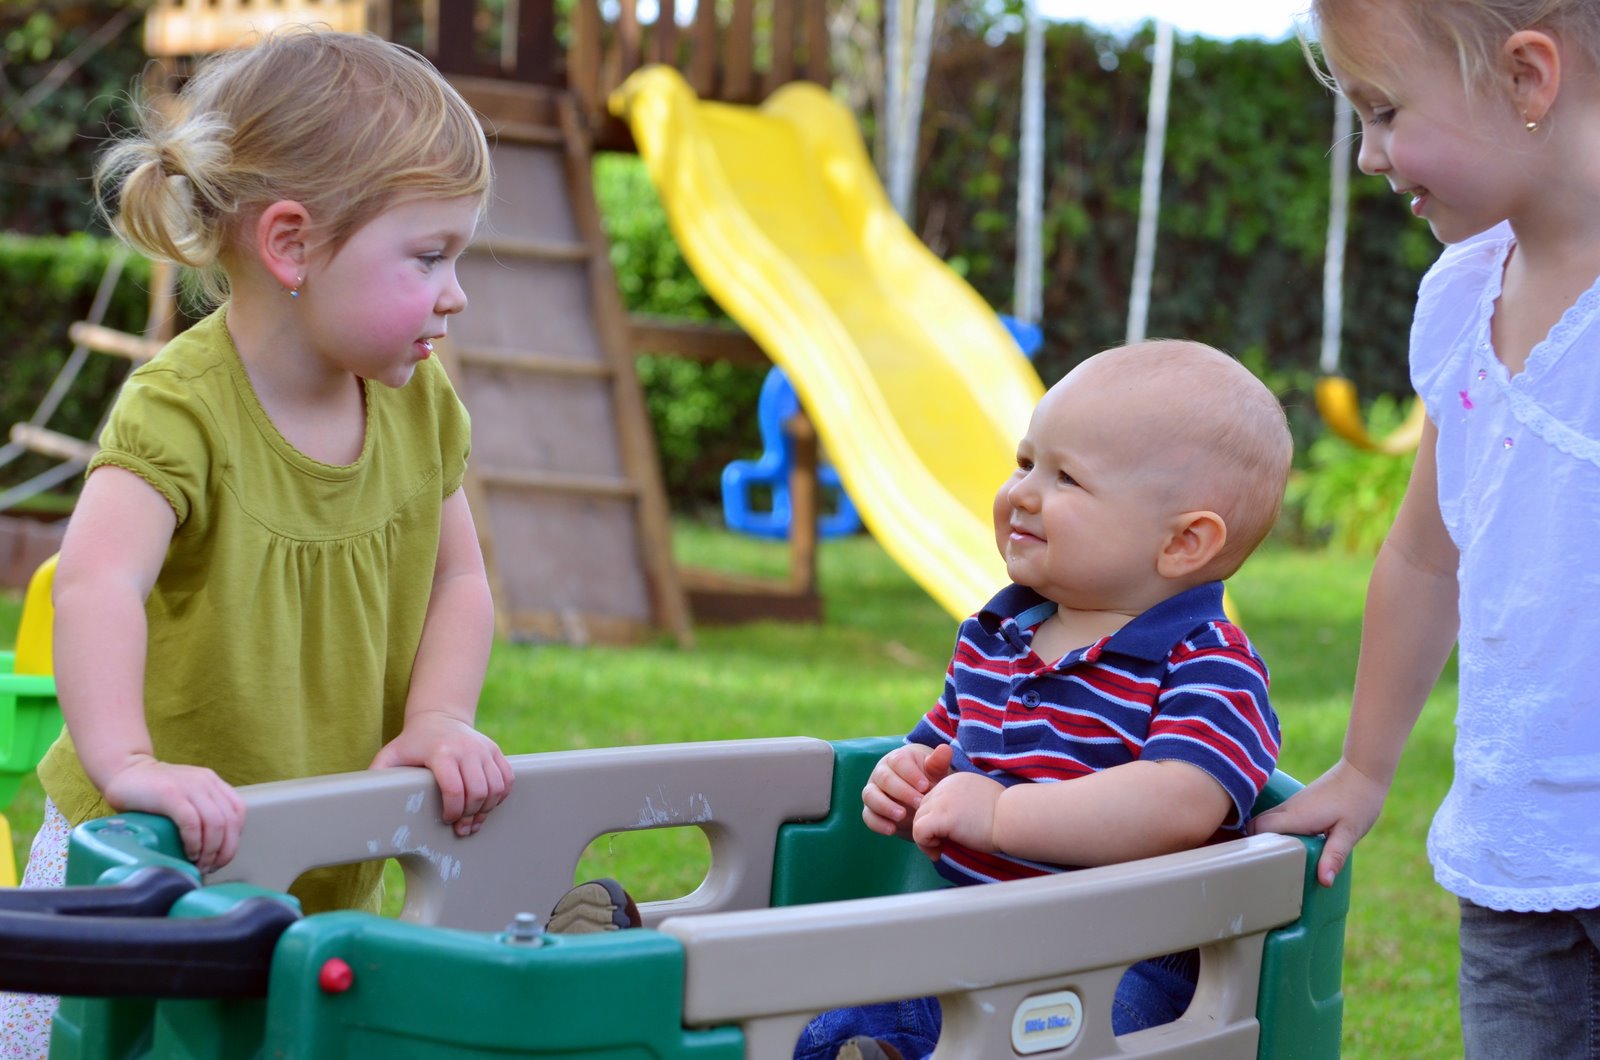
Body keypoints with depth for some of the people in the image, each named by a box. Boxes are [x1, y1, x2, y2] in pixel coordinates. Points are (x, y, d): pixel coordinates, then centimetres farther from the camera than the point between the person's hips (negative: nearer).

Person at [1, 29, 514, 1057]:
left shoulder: (420, 403, -2)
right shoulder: (183, 406, -23)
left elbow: (459, 580, 7)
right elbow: (97, 582, -38)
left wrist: (437, 717, -11)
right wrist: (123, 761, -52)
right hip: (144, 868, -5)